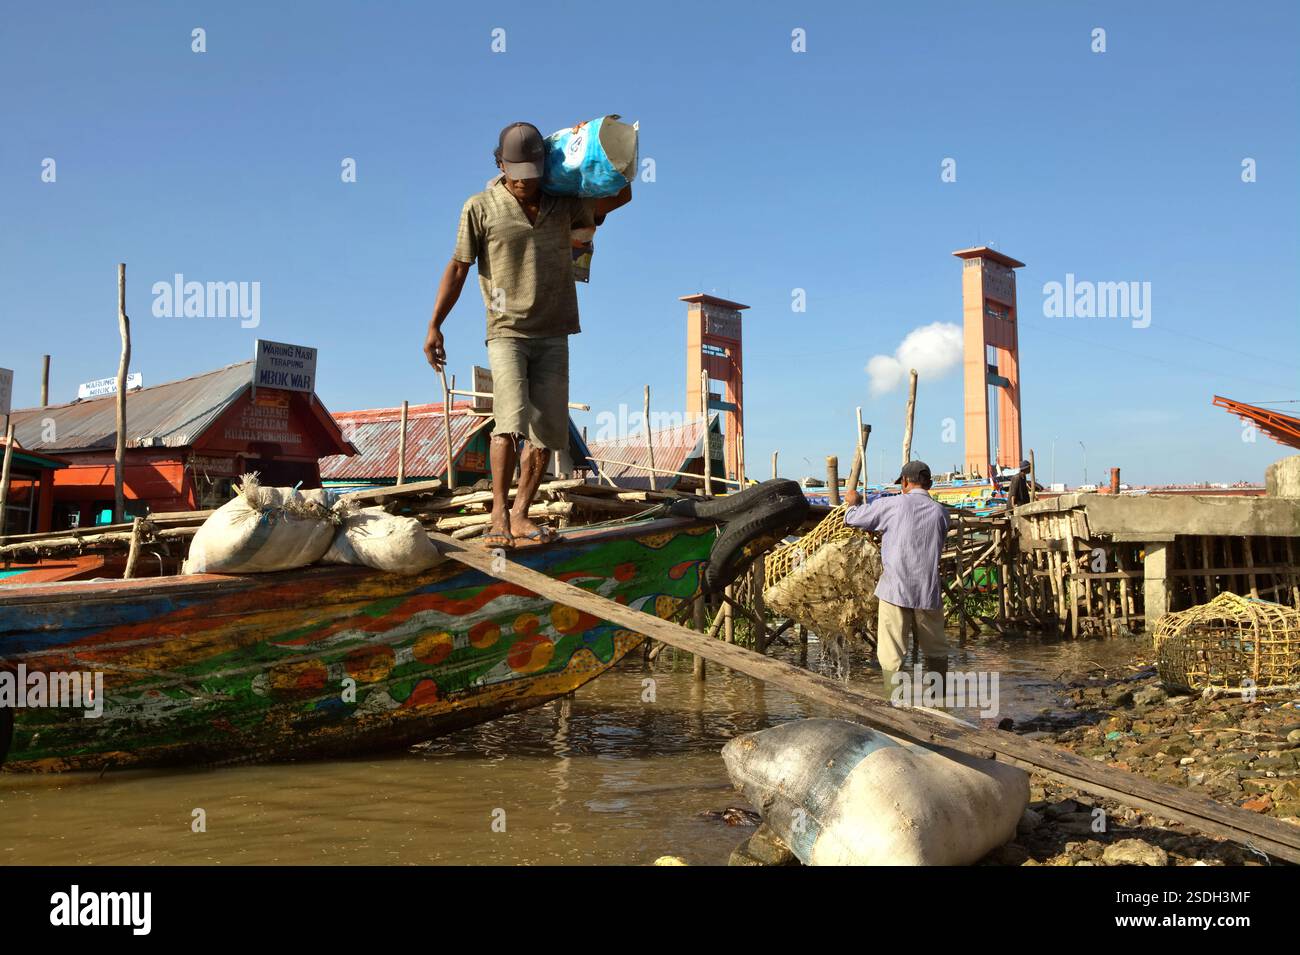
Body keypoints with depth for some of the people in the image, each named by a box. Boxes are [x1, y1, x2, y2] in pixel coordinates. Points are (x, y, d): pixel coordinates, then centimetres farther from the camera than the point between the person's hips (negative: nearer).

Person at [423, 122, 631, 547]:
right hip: (506, 332, -4)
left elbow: (621, 195, 15)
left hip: (552, 336, 4)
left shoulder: (562, 204, 7)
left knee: (546, 430, -1)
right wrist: (434, 326, -7)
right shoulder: (480, 208, -2)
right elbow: (457, 268, -1)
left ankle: (520, 515, 10)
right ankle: (498, 516, -17)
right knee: (512, 418, -22)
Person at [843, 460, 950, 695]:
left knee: (891, 654, 1)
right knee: (936, 650, 17)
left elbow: (852, 518, 2)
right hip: (928, 591, 4)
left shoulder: (892, 505, -5)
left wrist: (853, 502, 26)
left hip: (895, 589, -3)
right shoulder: (939, 512, 5)